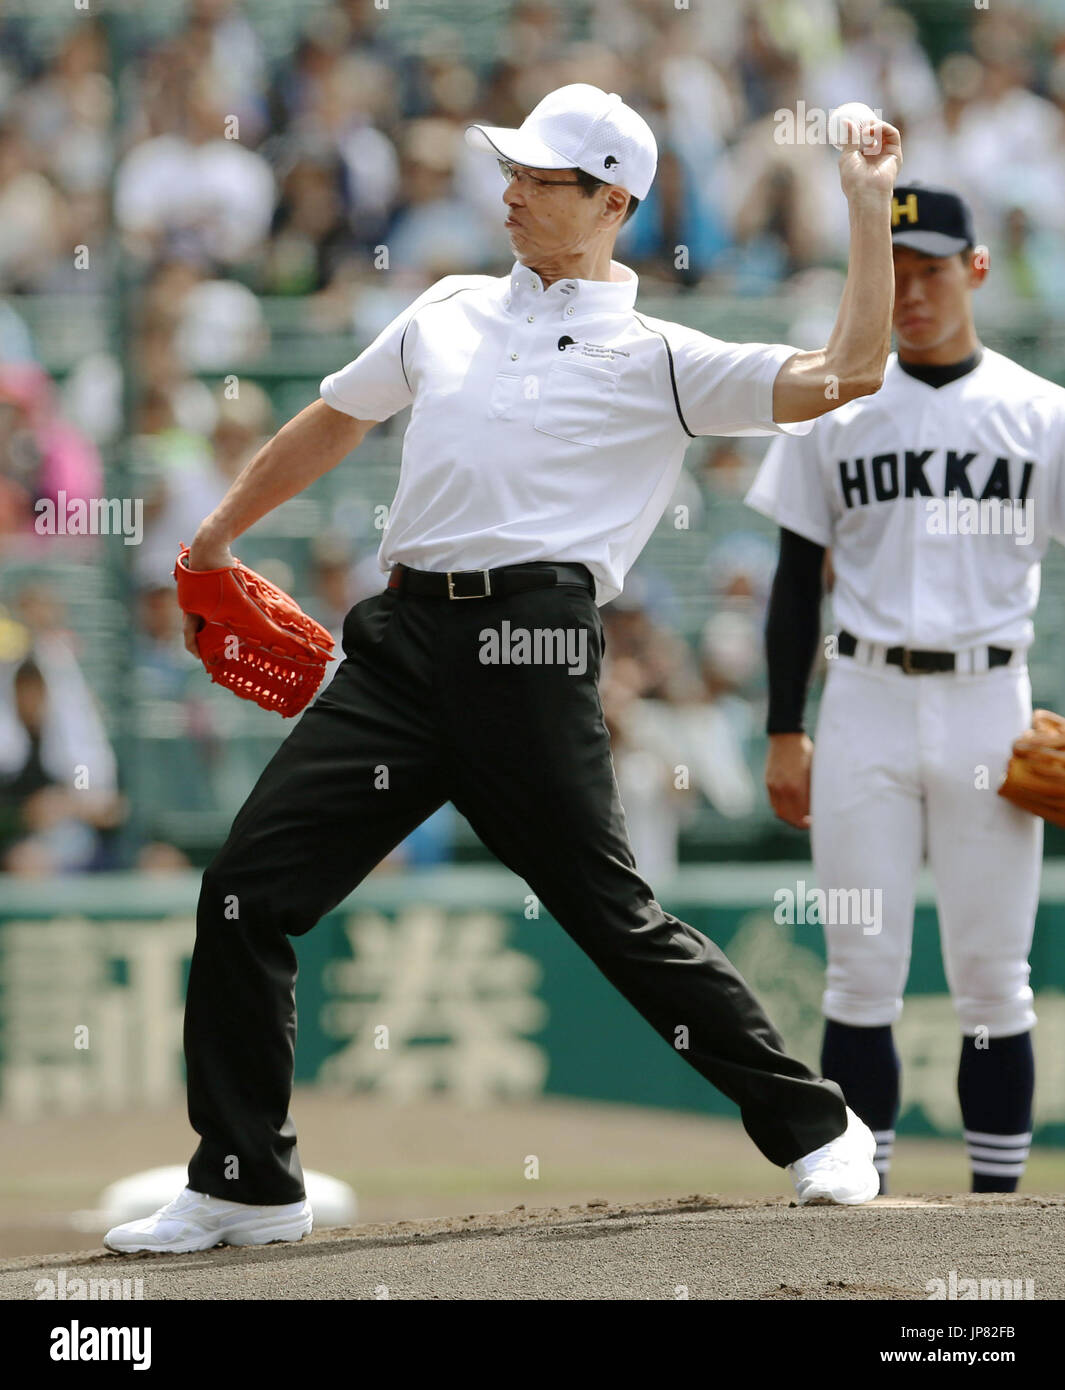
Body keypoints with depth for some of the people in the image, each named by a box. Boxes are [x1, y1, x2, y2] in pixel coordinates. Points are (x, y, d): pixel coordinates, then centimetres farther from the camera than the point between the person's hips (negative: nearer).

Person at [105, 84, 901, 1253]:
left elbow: (845, 377, -4)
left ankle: (816, 1132, 10)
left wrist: (869, 212, -3)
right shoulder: (453, 312, 21)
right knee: (246, 891, -4)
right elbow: (335, 420, 33)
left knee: (613, 916, -5)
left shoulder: (661, 362, 6)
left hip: (529, 651, -5)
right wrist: (219, 535, 39)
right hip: (401, 644, 5)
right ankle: (244, 1186, 3)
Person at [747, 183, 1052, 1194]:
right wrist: (784, 733, 4)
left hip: (989, 706, -1)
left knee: (993, 980, 1)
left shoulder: (1041, 415, 4)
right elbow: (798, 580, 9)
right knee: (862, 977, 0)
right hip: (866, 703, 1)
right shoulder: (836, 412, 6)